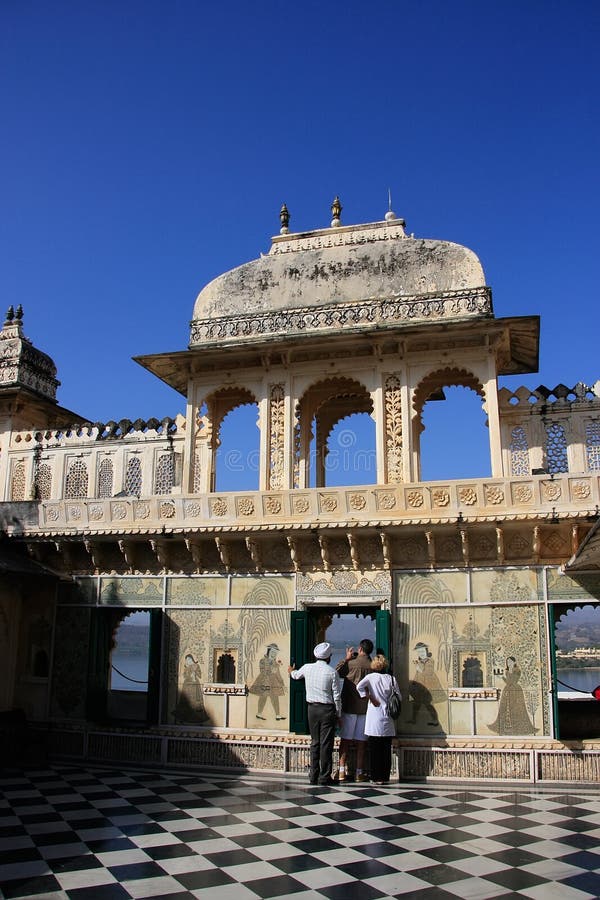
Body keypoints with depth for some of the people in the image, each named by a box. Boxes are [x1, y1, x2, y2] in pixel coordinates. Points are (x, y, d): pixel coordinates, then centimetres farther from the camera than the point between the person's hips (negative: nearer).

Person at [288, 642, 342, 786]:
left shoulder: (307, 668, 1)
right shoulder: (332, 672, -10)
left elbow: (296, 675, 25)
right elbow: (337, 696, -8)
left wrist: (292, 671, 48)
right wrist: (338, 715, 3)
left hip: (312, 708, 4)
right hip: (327, 709, -4)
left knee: (315, 742, 12)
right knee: (326, 743, 1)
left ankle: (314, 775, 15)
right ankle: (324, 777, 4)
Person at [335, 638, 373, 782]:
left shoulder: (351, 663, -9)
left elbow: (337, 672, 5)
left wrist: (346, 658, 9)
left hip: (349, 706, -2)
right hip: (365, 708, 2)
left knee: (345, 740, 4)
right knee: (361, 741, 7)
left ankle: (342, 771, 2)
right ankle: (359, 772, 9)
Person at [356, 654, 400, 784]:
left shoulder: (371, 677, -4)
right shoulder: (392, 679, 2)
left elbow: (359, 686, -20)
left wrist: (370, 698, -10)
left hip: (374, 717, -2)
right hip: (388, 719, 2)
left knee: (374, 749, 4)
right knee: (386, 749, 9)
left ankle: (376, 777, 5)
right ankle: (385, 777, 11)